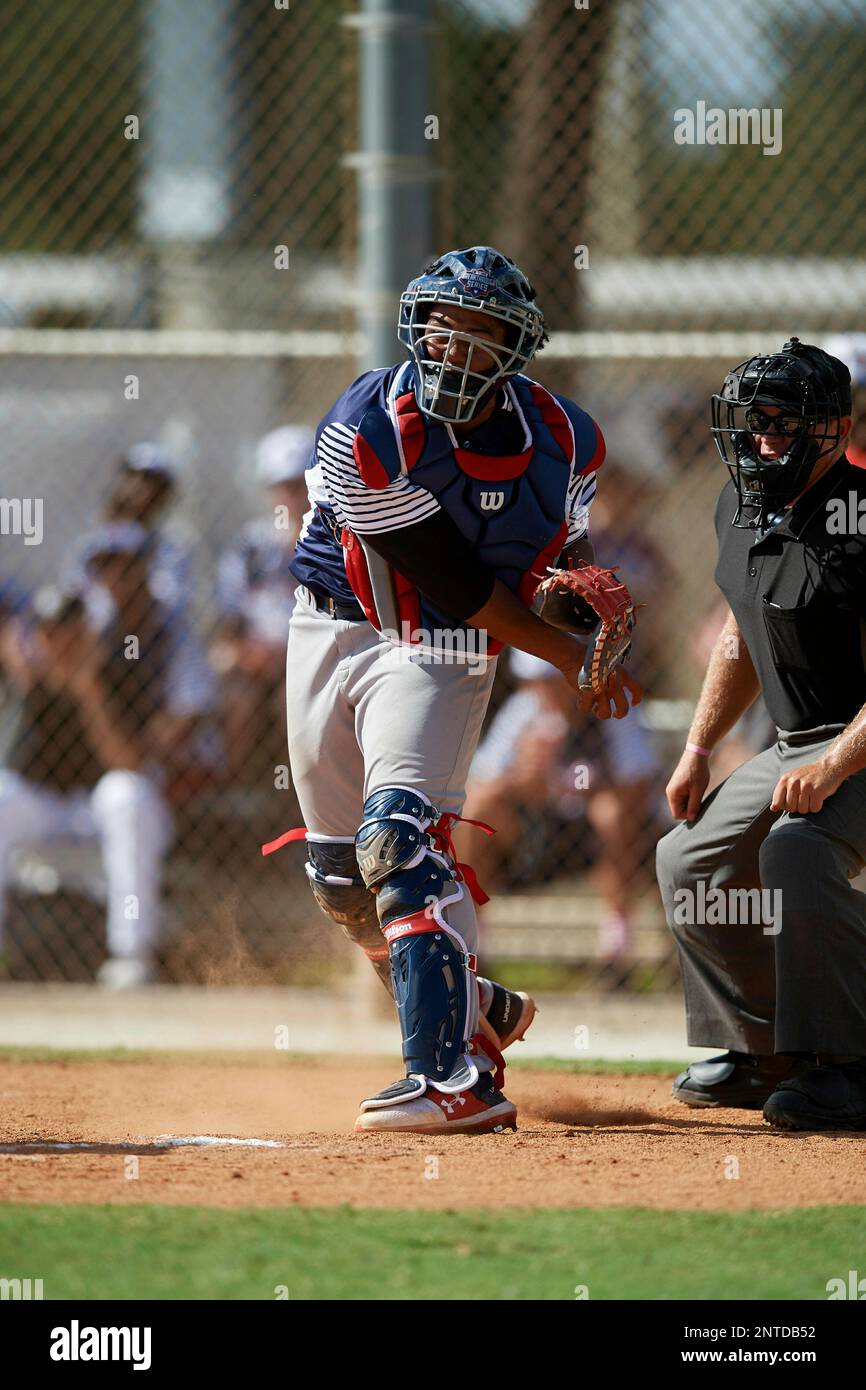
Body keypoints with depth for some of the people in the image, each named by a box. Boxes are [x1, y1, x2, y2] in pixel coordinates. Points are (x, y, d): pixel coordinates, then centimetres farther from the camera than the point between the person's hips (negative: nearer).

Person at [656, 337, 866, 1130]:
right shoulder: (743, 510, 5)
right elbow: (743, 635, 20)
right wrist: (698, 750, 16)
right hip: (797, 743, 10)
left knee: (799, 850, -34)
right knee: (692, 859, 14)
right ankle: (764, 1053, 26)